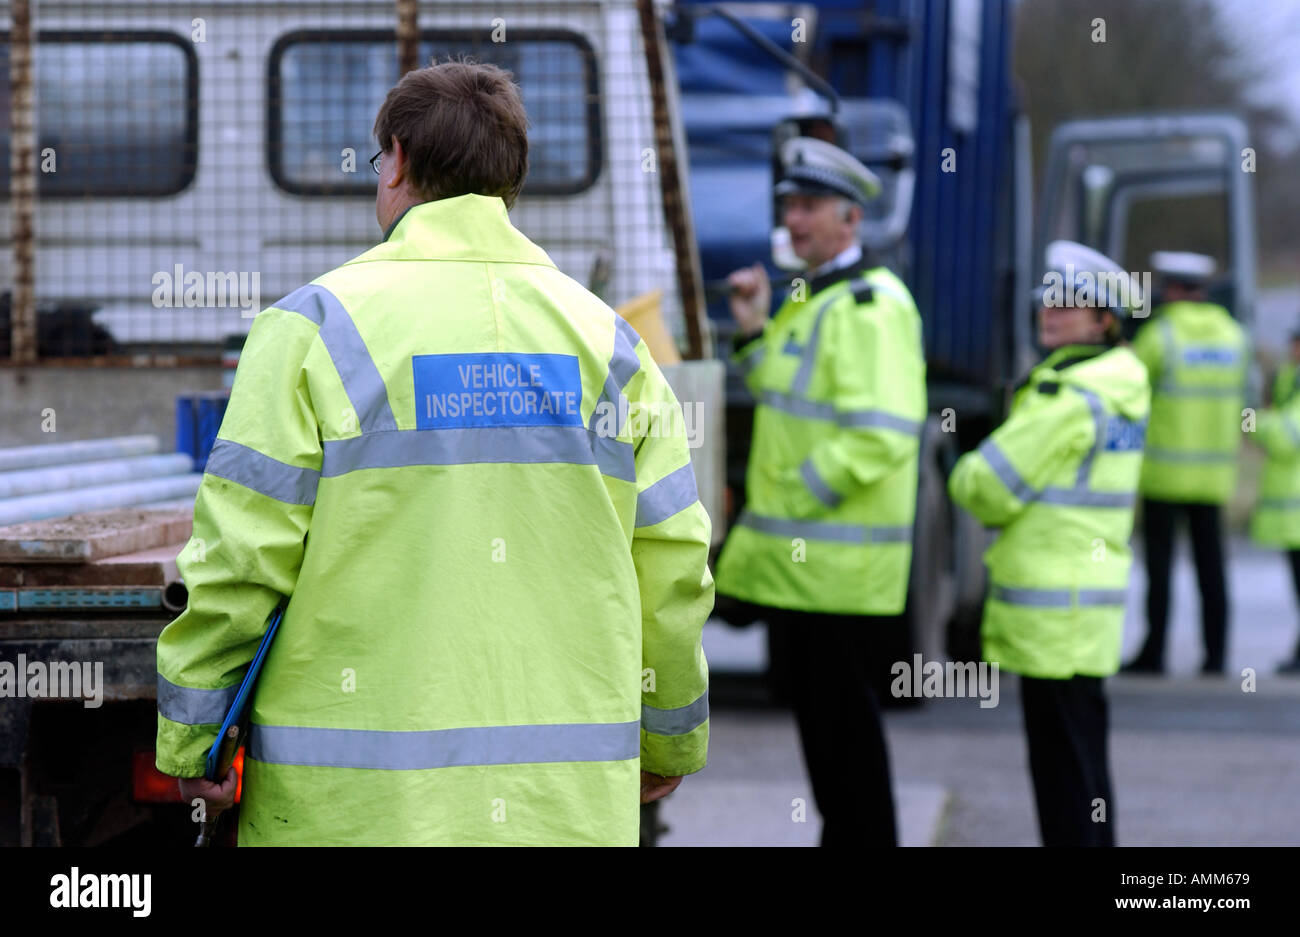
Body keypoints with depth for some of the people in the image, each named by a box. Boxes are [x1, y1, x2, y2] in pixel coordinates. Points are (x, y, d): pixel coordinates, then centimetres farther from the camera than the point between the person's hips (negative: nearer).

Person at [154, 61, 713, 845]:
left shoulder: (315, 327, -2)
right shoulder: (608, 340, 9)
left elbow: (237, 562, -5)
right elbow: (674, 573, 9)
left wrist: (191, 740, 5)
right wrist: (671, 742, 22)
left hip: (356, 802, -3)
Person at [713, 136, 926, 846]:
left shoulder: (870, 305, -15)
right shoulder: (809, 298, 17)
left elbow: (882, 433, -23)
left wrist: (797, 496, -19)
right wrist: (754, 332, 10)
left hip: (835, 551, -10)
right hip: (798, 548, 10)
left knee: (839, 707, -6)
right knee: (817, 703, 15)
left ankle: (863, 837, 0)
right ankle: (845, 836, 23)